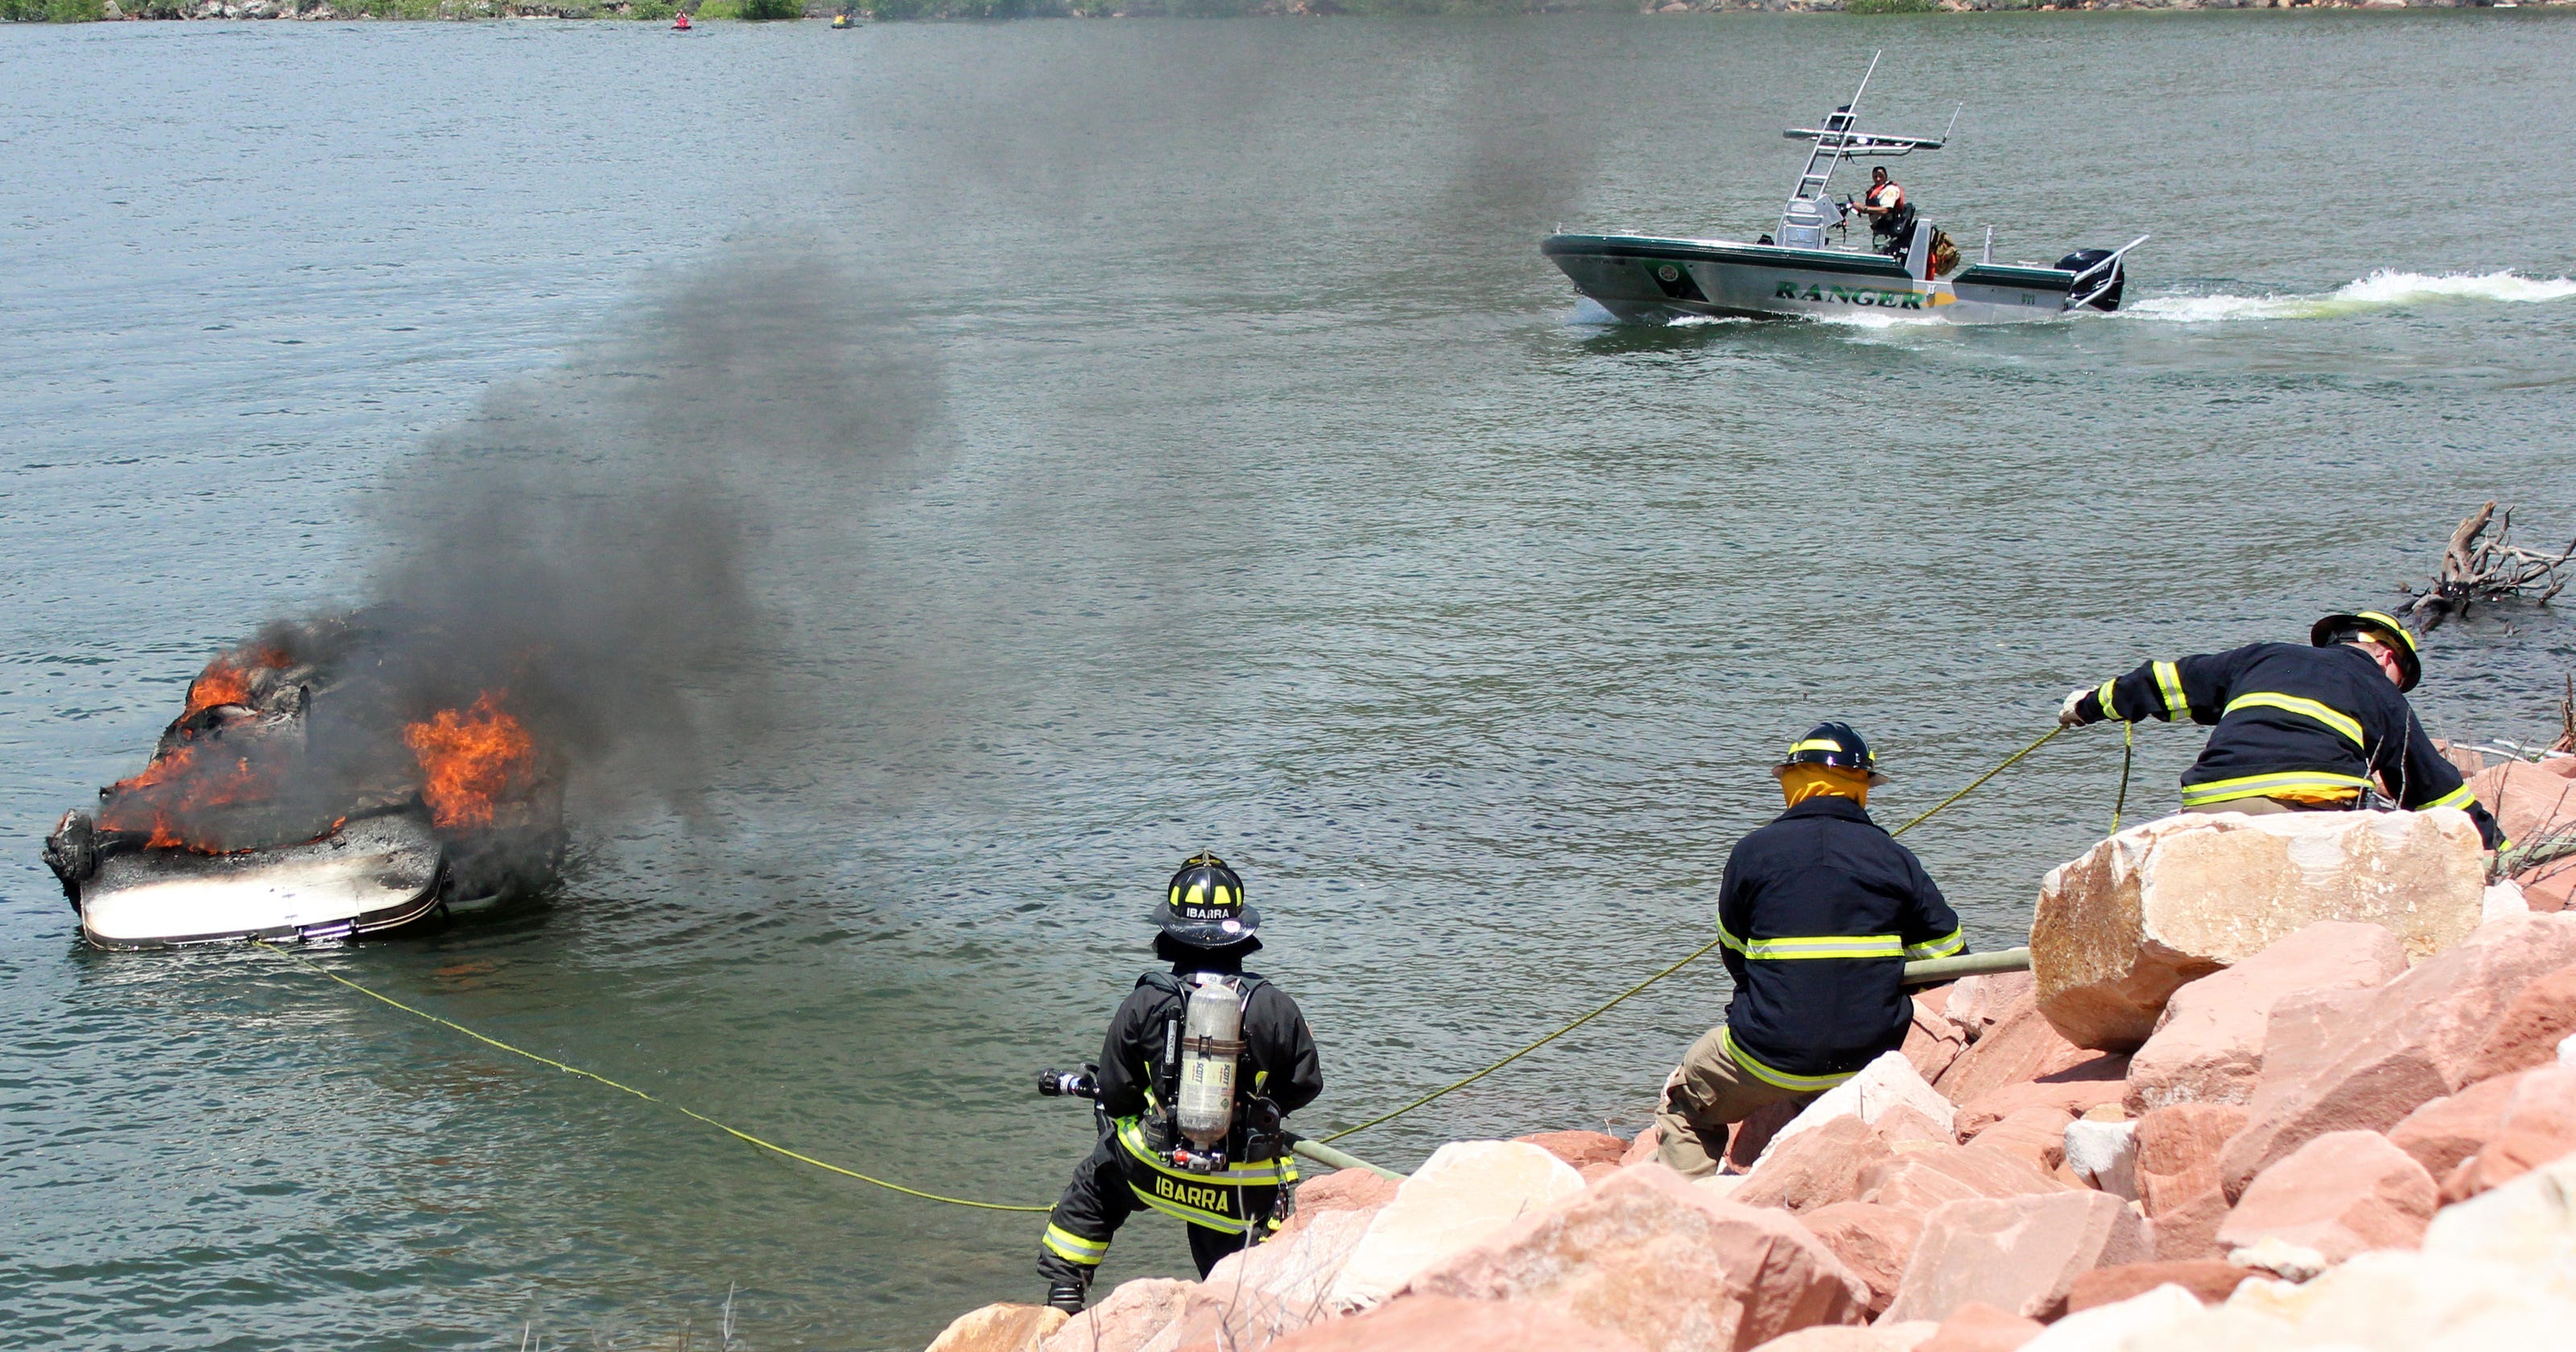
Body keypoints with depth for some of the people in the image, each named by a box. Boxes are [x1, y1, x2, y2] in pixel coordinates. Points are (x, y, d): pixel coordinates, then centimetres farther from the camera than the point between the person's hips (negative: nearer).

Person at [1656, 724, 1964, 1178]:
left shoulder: (1753, 852, -2)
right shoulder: (1896, 859, 1)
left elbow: (1734, 956, 8)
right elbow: (1948, 960, 2)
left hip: (1770, 1058, -2)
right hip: (1870, 1061, 2)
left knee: (1684, 1106, 23)